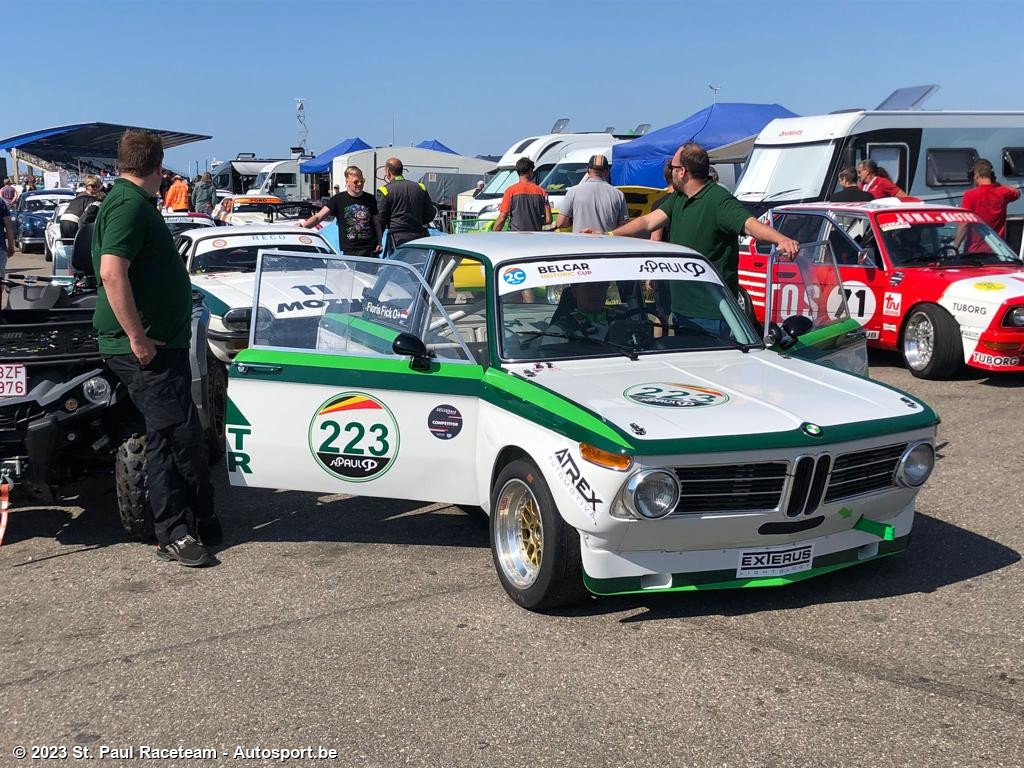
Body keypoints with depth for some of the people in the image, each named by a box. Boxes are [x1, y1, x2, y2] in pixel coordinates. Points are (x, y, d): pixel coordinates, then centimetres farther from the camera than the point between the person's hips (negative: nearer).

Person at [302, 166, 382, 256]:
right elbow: (318, 217, -7)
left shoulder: (370, 199, 9)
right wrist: (302, 225, -23)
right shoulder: (338, 199, -1)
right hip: (349, 251, -3)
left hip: (371, 250, 3)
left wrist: (379, 243, 4)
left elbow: (376, 223, 17)